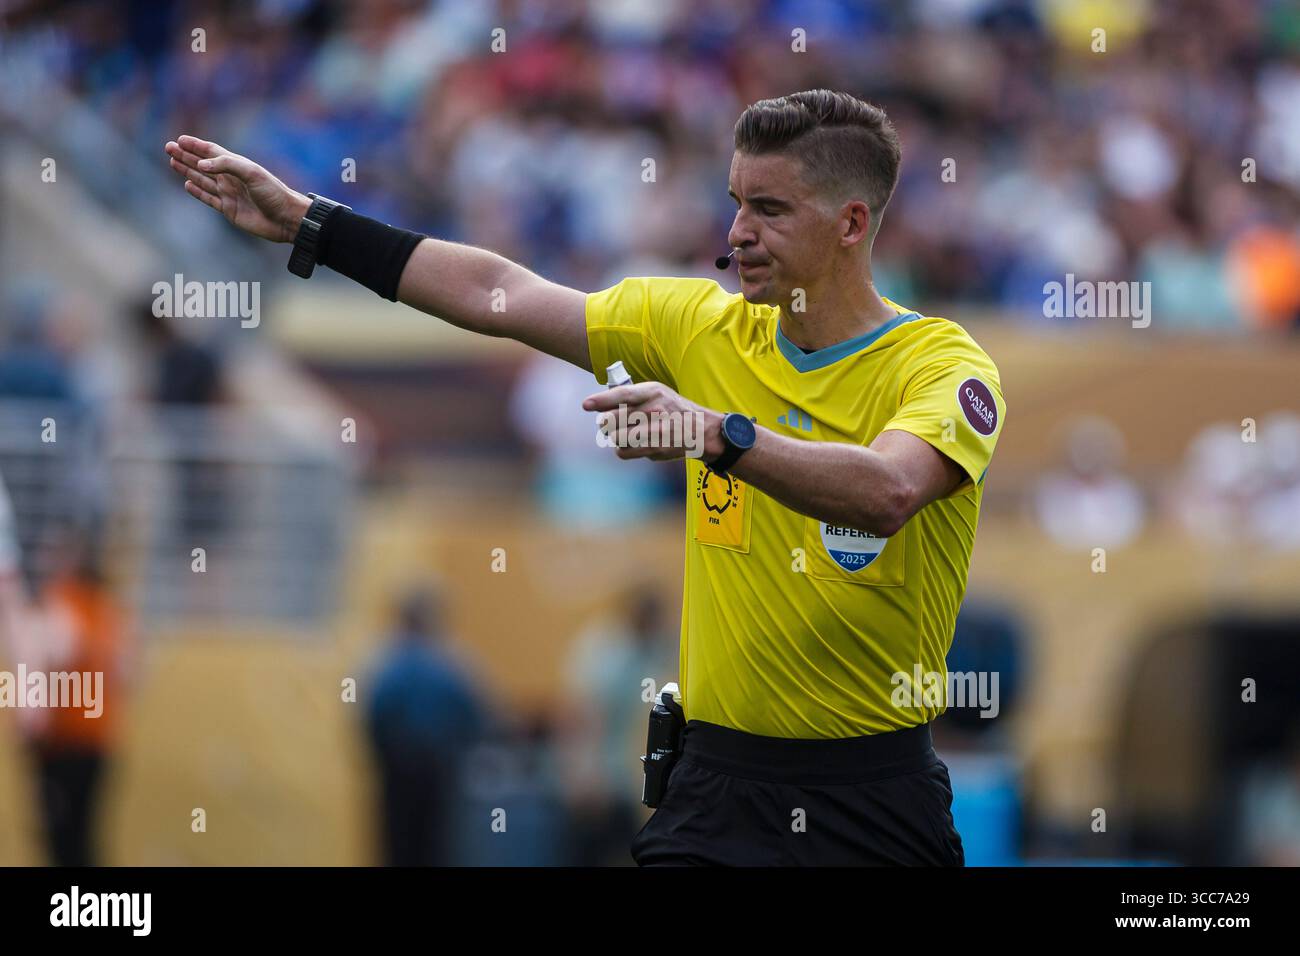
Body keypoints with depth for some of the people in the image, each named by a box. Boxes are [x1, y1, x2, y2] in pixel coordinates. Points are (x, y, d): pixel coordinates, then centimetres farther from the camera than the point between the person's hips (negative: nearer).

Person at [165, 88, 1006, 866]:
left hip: (876, 796, -4)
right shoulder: (707, 328, 7)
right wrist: (304, 220, 6)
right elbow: (496, 294, 8)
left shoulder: (942, 363, -9)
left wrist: (718, 434, -44)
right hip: (717, 776, 4)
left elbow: (888, 491, -31)